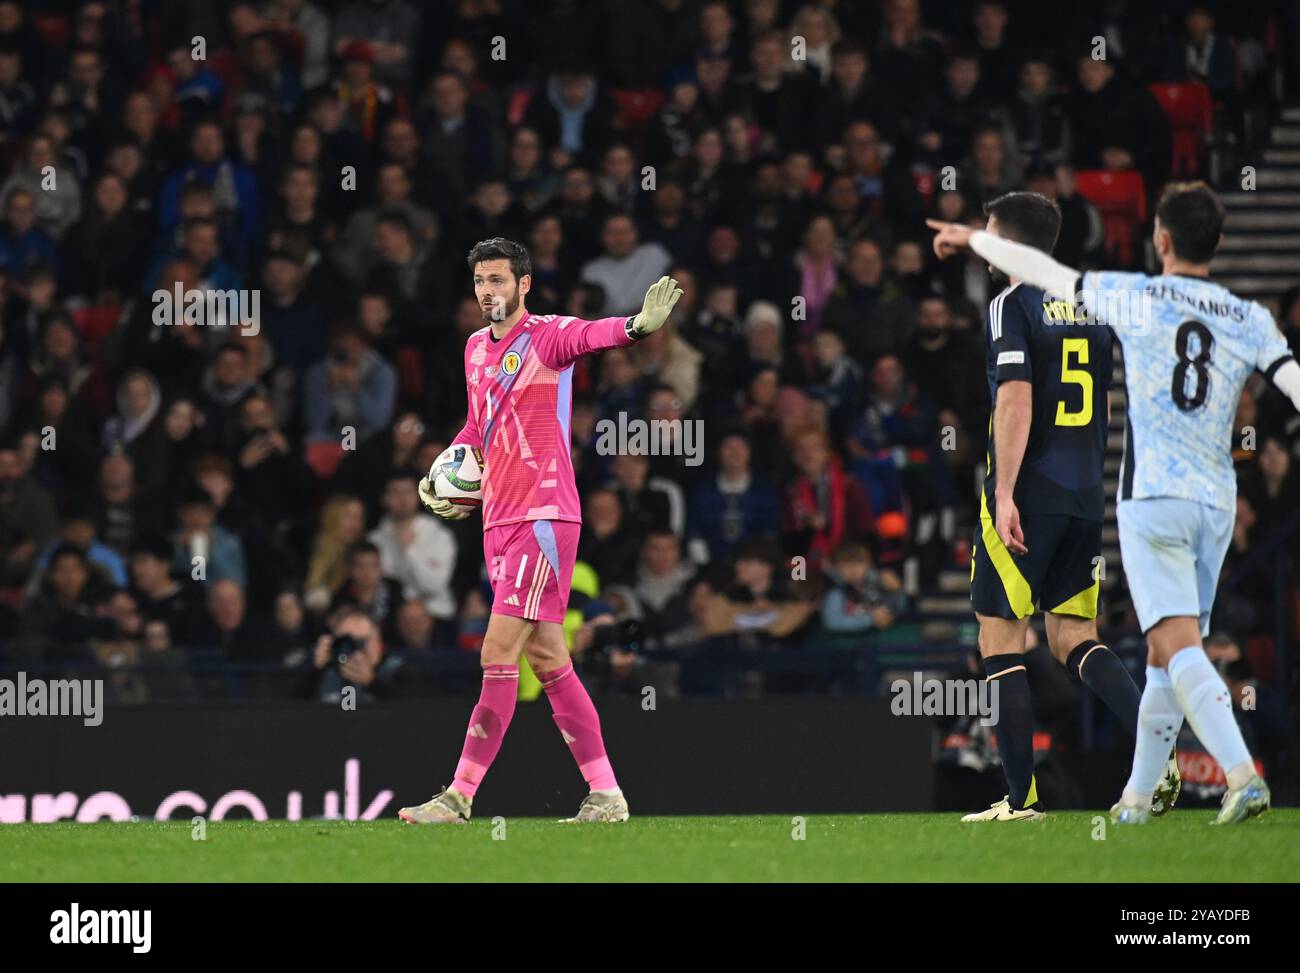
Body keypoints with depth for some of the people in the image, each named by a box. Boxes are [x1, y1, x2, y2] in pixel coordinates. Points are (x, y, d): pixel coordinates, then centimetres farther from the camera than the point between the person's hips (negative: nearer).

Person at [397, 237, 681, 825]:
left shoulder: (547, 335, -8)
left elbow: (592, 335, -31)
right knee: (547, 659, 9)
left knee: (498, 654, -10)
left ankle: (458, 798, -8)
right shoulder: (476, 348, 15)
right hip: (499, 521, 9)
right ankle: (605, 794, 13)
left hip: (544, 518, -9)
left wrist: (637, 327, -52)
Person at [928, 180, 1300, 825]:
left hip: (1153, 498, -4)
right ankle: (1137, 797, 21)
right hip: (1216, 504, 4)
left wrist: (972, 239, 26)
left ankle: (1243, 776, -31)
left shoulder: (1135, 297, 0)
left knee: (1178, 645, -13)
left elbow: (1041, 270, 10)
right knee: (1165, 657, 13)